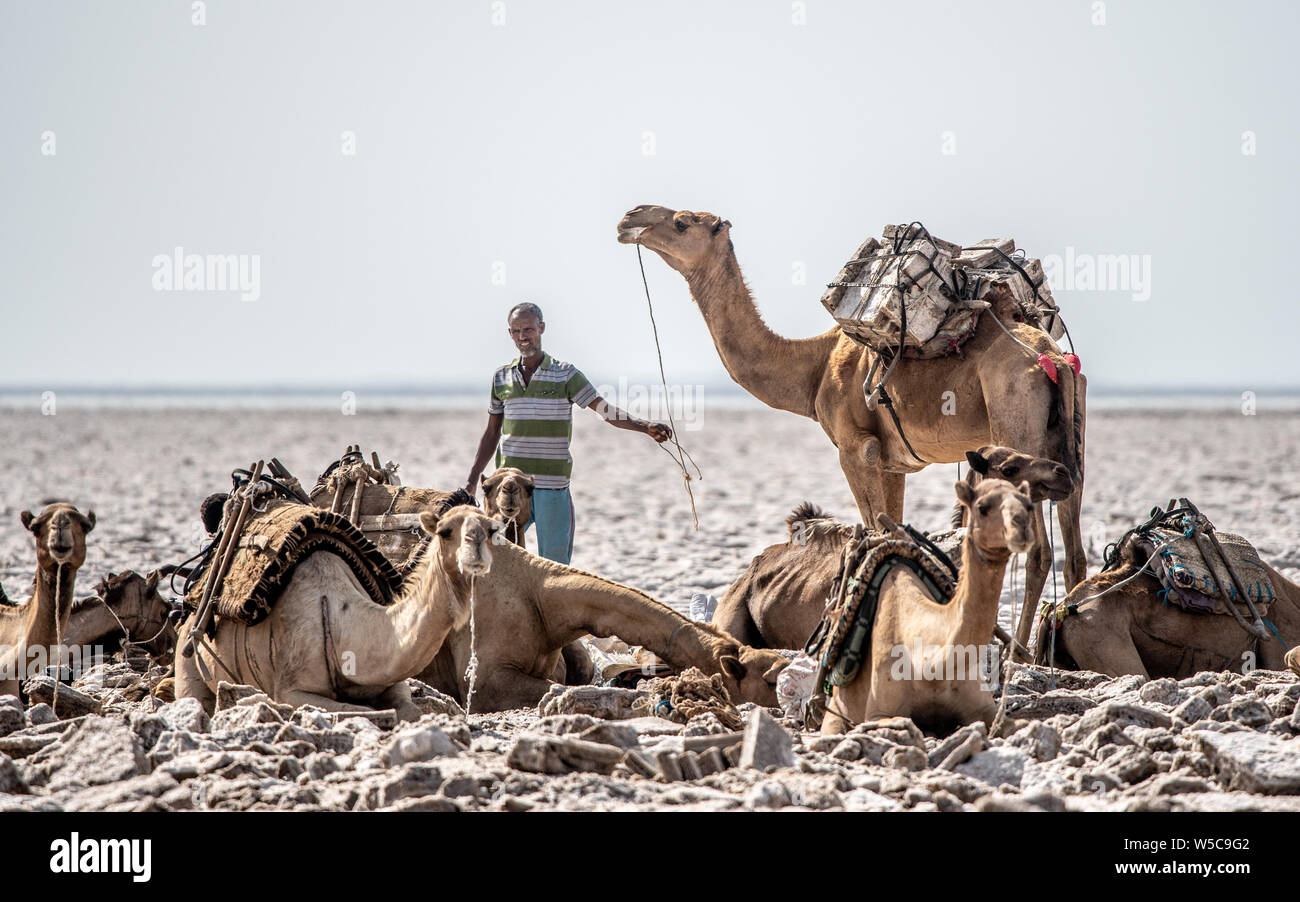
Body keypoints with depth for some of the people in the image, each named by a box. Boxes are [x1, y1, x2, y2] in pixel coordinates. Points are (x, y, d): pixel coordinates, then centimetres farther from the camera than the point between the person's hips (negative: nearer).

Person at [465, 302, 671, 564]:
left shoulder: (565, 375, 0)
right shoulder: (501, 378, 10)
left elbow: (606, 410, -6)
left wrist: (645, 427, -22)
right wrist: (472, 481, 16)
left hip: (552, 487, -3)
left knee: (554, 567, -1)